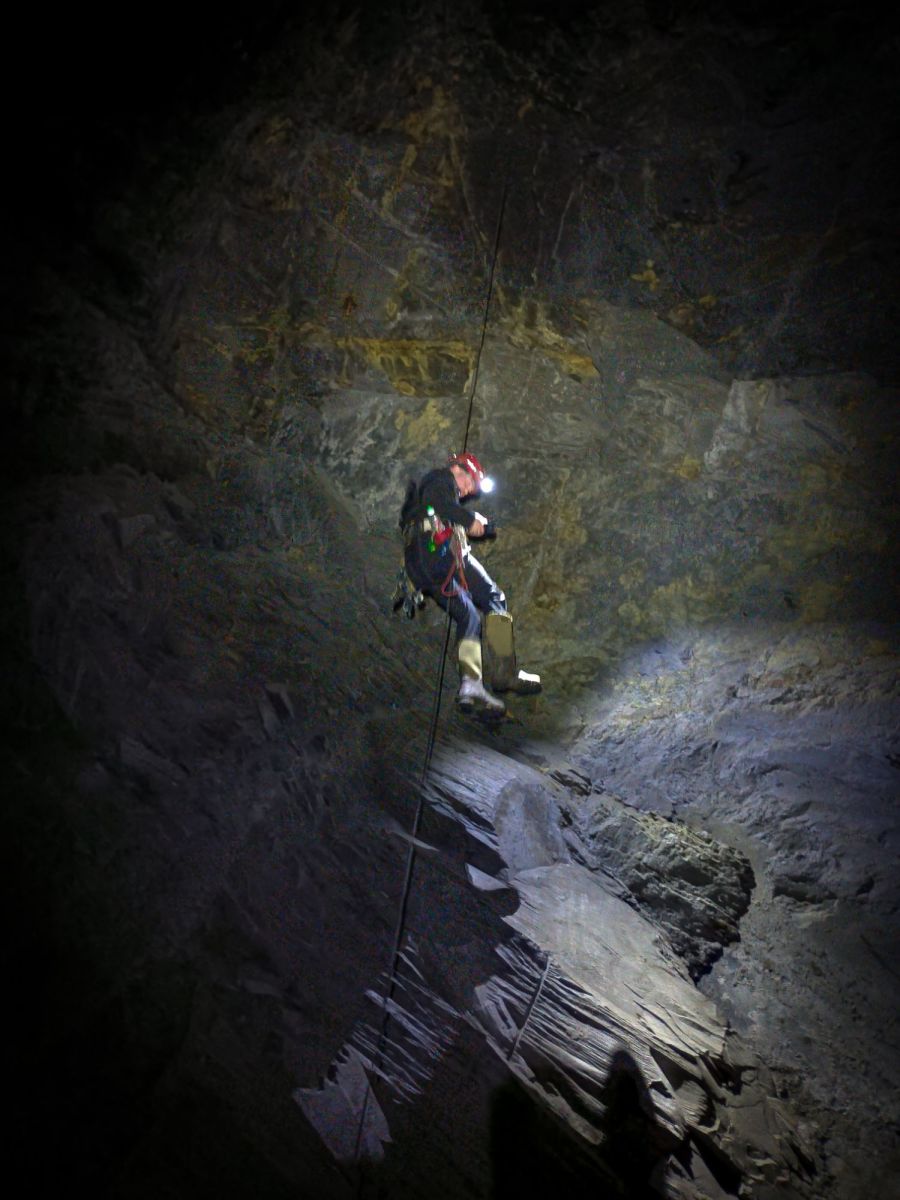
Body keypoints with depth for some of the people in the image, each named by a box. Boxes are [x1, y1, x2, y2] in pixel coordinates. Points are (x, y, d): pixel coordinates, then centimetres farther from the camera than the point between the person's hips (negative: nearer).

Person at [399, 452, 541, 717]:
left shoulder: (422, 488, 39)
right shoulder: (442, 477, 12)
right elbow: (436, 500, -12)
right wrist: (470, 518, -9)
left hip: (417, 567, 8)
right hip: (442, 551, -8)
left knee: (468, 617, 7)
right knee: (493, 600, -1)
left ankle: (470, 684, -11)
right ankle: (504, 671, -9)